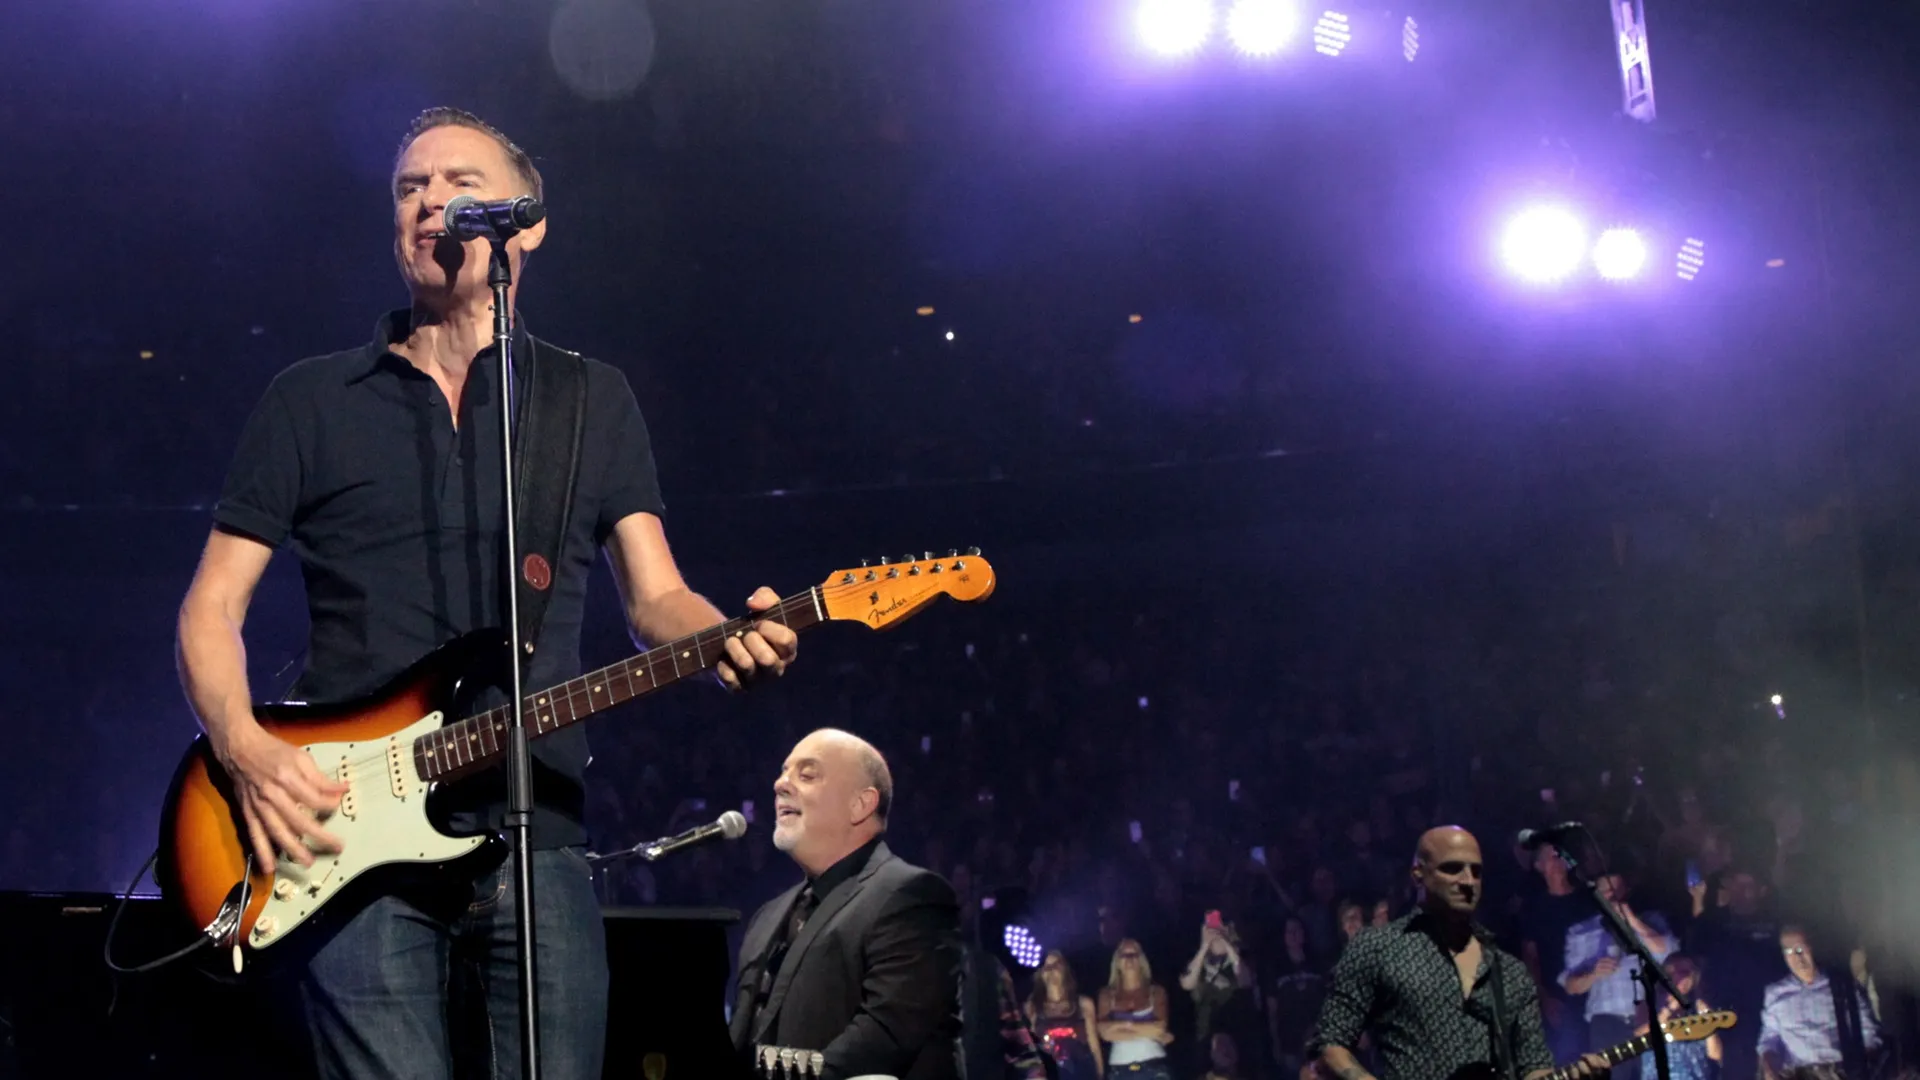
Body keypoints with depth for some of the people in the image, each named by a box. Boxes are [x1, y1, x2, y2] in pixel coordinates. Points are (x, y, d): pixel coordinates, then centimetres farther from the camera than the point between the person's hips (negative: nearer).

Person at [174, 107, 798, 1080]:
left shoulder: (593, 401, 16)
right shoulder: (311, 400, 13)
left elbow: (654, 596, 12)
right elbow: (212, 605, 10)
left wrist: (728, 637, -12)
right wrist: (244, 748, -9)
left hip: (535, 829, 1)